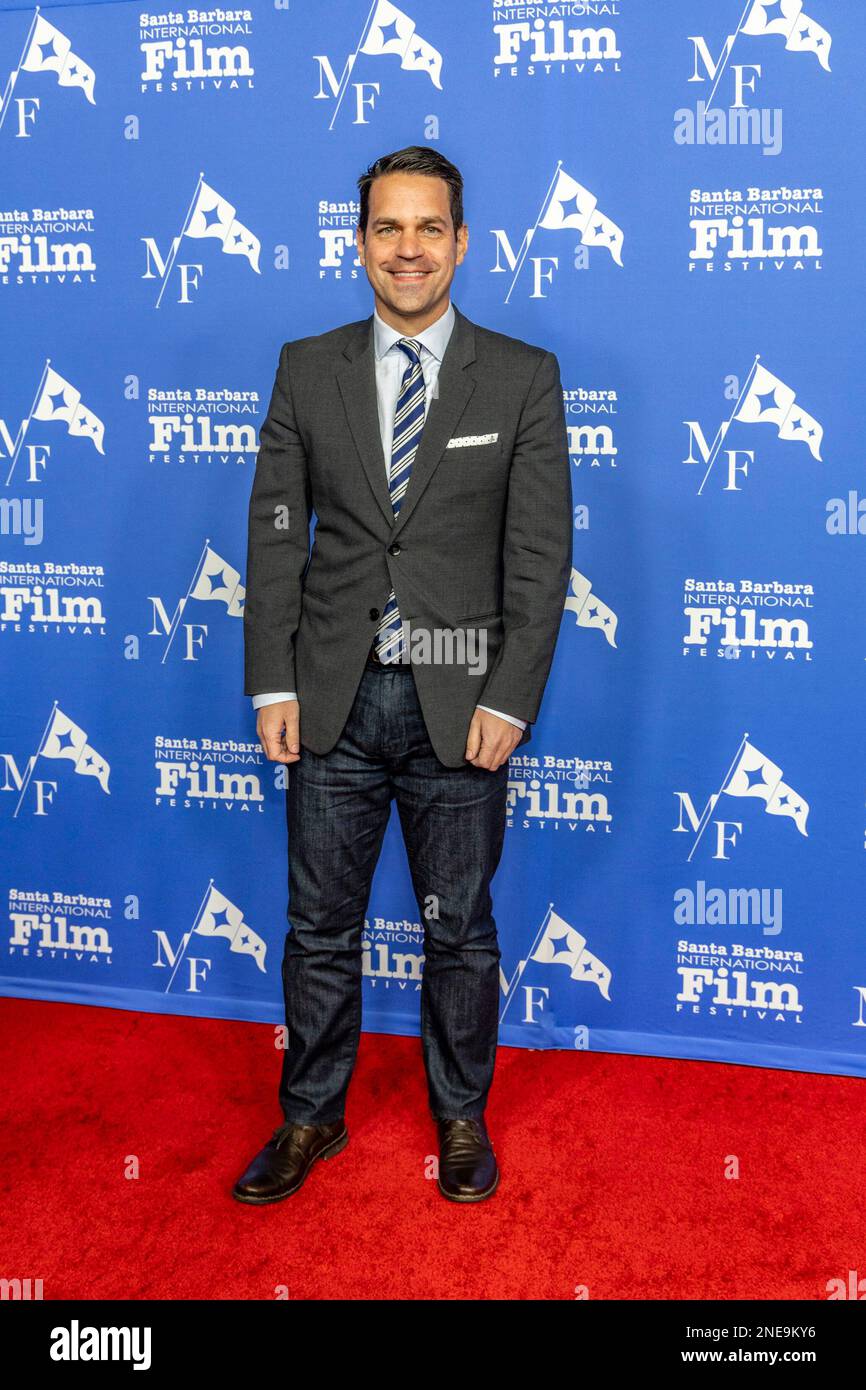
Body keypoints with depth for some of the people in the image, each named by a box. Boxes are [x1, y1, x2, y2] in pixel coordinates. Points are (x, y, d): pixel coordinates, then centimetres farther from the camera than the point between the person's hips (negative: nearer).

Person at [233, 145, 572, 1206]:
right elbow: (276, 533, 3)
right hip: (332, 700, 2)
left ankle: (461, 1116, 33)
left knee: (459, 930, 12)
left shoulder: (523, 378, -1)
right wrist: (273, 686, -3)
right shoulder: (307, 370, 5)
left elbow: (541, 554, -4)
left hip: (460, 703, -1)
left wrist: (509, 701, -11)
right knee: (319, 926, 13)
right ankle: (311, 1117, 32)